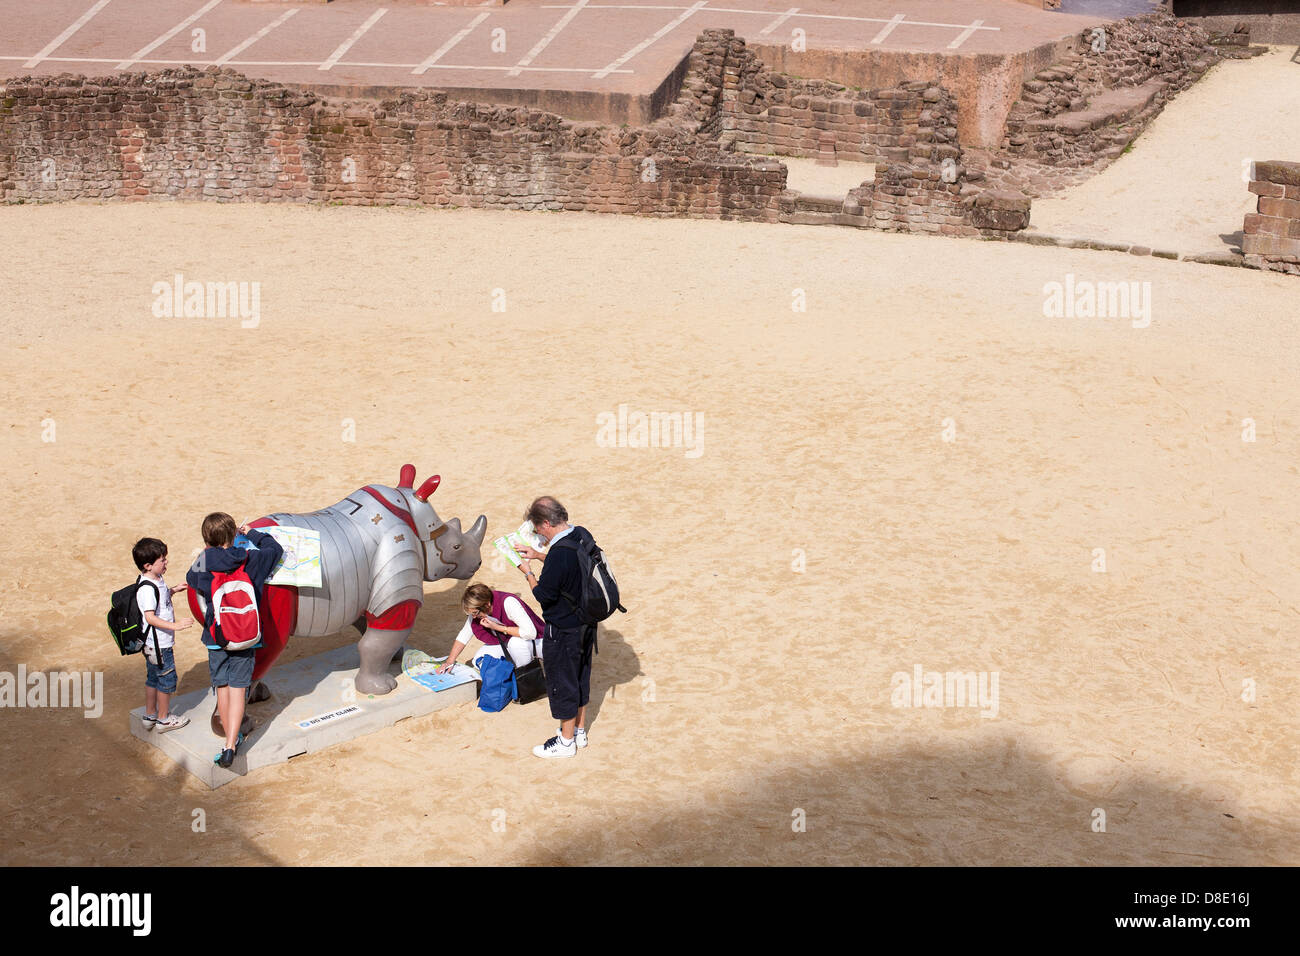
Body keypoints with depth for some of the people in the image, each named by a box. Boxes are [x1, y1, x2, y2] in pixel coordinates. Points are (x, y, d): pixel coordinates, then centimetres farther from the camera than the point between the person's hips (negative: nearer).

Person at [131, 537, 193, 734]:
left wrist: (173, 590, 13)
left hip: (156, 642, 10)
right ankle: (163, 719, 16)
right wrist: (175, 626, -33)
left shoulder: (156, 580, 5)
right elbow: (150, 617, -30)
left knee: (153, 678, 20)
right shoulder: (147, 588, -26)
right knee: (167, 678, 3)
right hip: (159, 643, -10)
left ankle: (150, 715, 33)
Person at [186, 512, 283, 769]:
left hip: (216, 637, 1)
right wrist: (253, 534, 21)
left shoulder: (204, 562, -7)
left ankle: (231, 738, 26)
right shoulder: (250, 560, -7)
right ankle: (230, 746, -9)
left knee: (222, 687, 15)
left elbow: (191, 579, 15)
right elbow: (276, 549, 11)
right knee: (237, 690, 0)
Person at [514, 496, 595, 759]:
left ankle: (566, 742, 20)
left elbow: (544, 595, -22)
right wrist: (538, 556, 12)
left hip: (563, 631, -9)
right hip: (586, 623, 9)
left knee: (562, 682, 7)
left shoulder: (559, 553, -29)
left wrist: (528, 572, -7)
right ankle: (580, 731, 37)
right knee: (580, 677, 22)